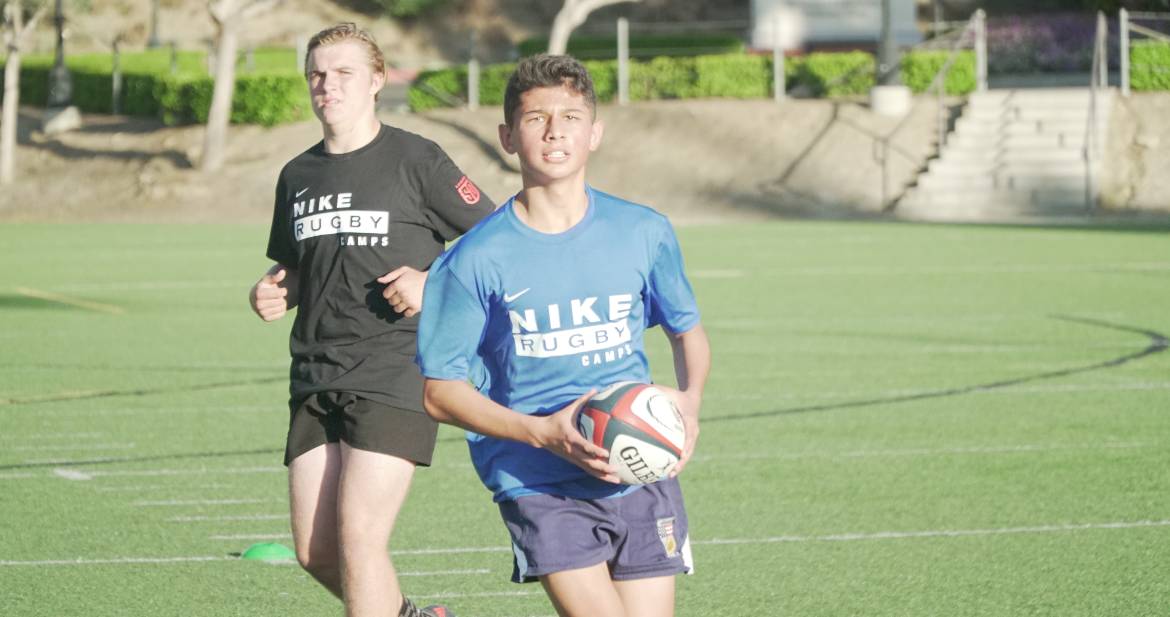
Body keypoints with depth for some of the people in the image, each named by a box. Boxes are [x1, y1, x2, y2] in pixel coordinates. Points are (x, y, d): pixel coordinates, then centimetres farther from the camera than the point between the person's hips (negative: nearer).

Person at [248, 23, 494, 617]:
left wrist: (435, 284, -15)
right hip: (315, 377, 6)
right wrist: (273, 293, 4)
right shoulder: (298, 175, 13)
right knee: (315, 550, 3)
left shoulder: (415, 161, -4)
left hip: (394, 372, -6)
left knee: (358, 536, -14)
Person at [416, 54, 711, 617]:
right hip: (538, 484, -3)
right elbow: (439, 391, -1)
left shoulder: (644, 233, 5)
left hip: (643, 478, 3)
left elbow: (687, 330, 21)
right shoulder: (477, 259, -4)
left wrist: (690, 399, -2)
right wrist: (543, 433, -14)